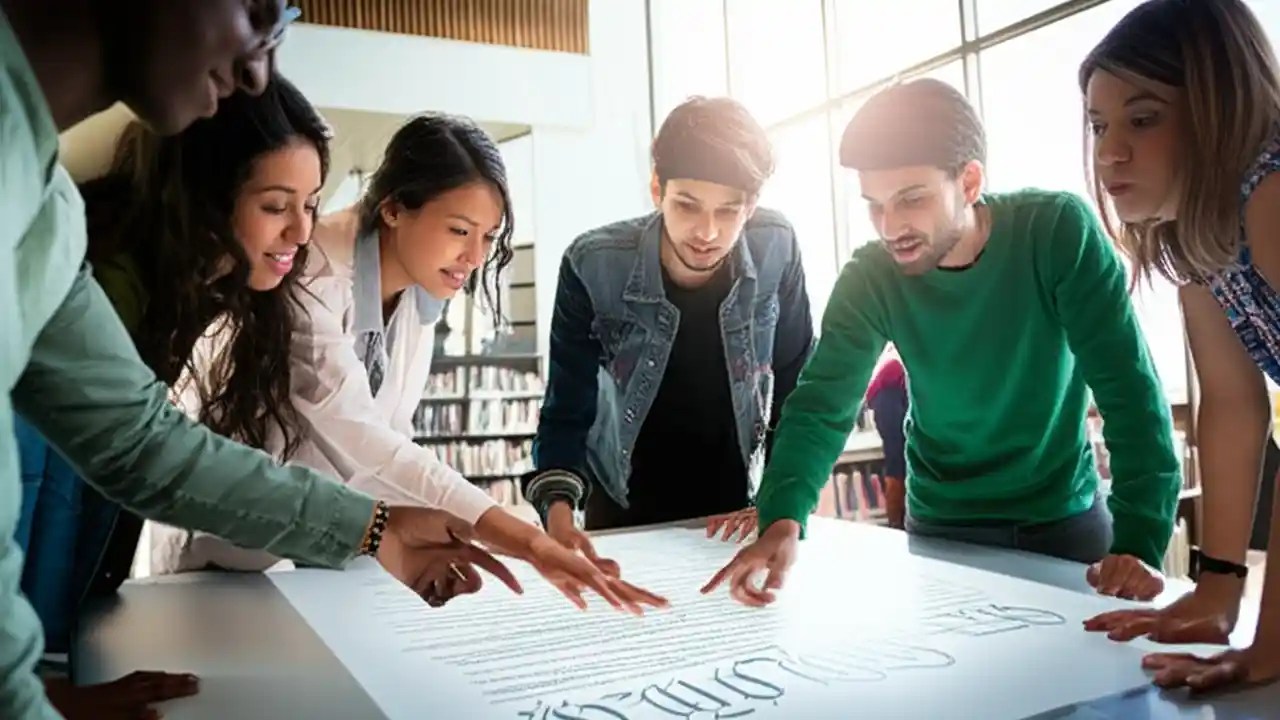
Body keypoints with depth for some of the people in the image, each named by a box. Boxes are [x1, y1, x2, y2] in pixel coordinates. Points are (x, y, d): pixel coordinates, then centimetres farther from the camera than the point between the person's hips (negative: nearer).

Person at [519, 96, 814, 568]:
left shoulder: (776, 251, -19)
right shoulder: (593, 267, -24)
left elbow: (794, 386, -7)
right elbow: (568, 411, -18)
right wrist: (559, 505, -35)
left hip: (733, 504, 2)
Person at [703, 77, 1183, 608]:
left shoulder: (1058, 232, -21)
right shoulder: (871, 278, -16)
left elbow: (1128, 385, -23)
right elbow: (821, 405, -19)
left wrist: (1139, 541, -33)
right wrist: (783, 519, -37)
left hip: (1064, 514, -1)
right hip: (942, 526, 1)